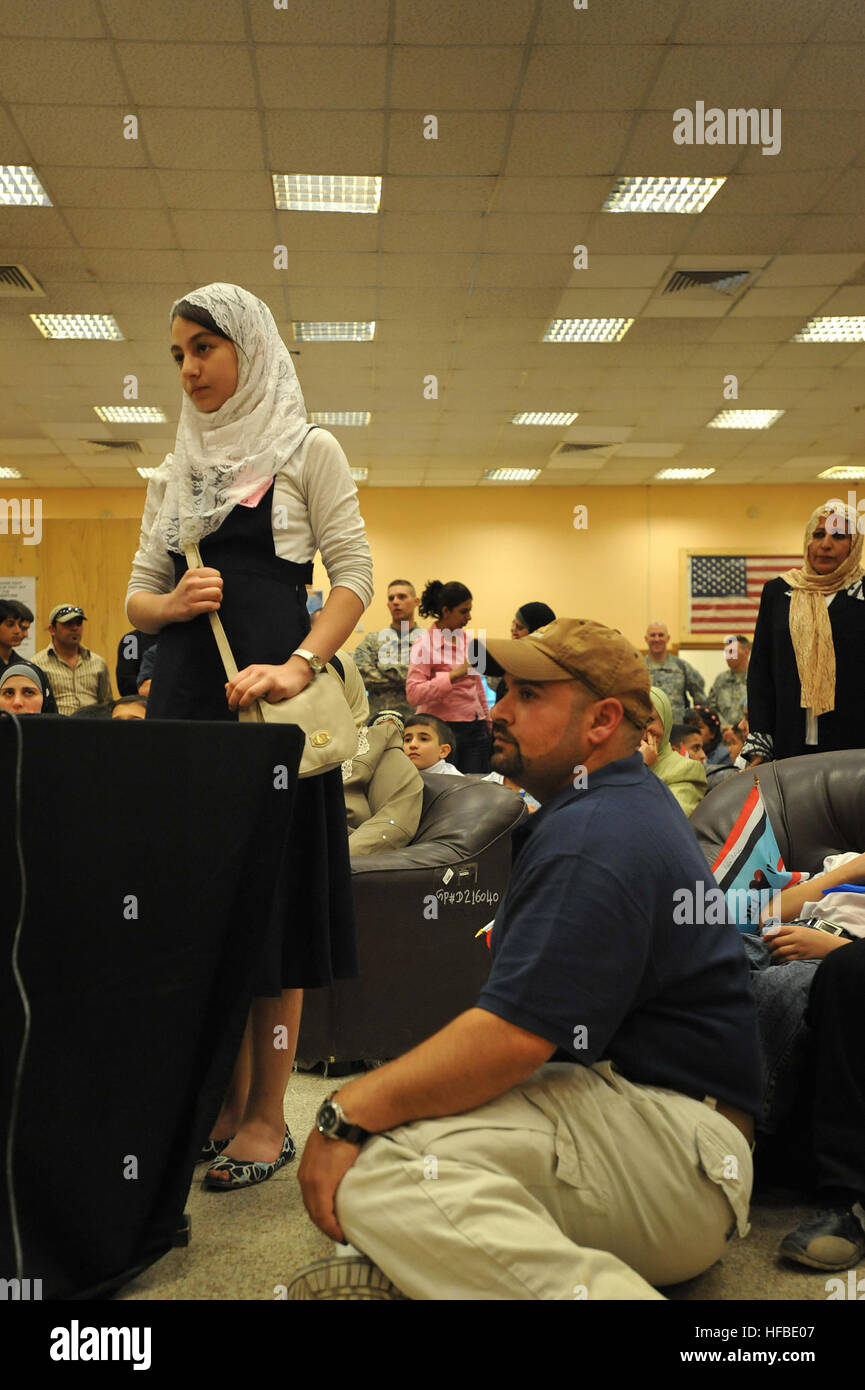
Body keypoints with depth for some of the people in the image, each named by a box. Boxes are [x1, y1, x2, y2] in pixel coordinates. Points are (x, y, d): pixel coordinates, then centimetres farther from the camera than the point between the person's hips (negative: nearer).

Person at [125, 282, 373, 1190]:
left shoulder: (307, 450, 5)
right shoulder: (175, 472, 19)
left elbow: (355, 576, -4)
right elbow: (136, 599, 17)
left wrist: (298, 668, -19)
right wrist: (173, 603, -6)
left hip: (267, 688, -5)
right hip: (184, 693, 5)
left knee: (273, 892, -2)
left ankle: (268, 1116, 9)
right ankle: (227, 1100, 20)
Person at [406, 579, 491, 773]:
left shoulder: (469, 639, 12)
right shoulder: (424, 645, -8)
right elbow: (413, 694, -19)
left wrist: (487, 720, 27)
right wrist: (455, 674, -24)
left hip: (474, 728, 6)